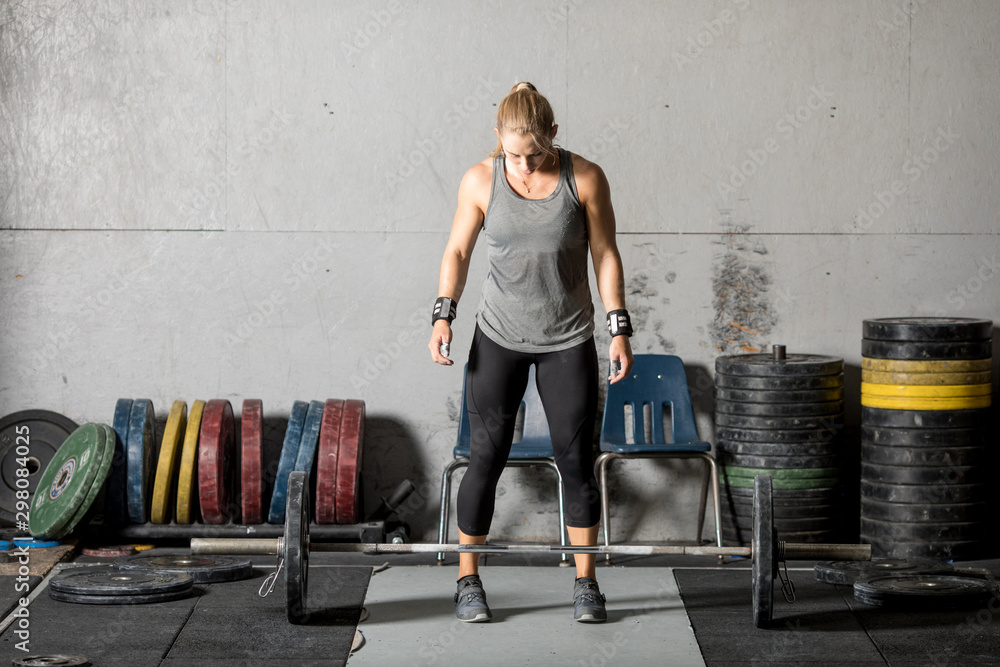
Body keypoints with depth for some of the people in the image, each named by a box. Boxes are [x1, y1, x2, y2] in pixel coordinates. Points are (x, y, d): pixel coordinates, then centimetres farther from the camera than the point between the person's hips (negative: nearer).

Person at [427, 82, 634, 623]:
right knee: (486, 457, 1)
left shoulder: (585, 179, -10)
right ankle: (468, 580, 14)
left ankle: (585, 582, 16)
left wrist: (619, 329, -5)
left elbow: (605, 255, -3)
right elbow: (457, 250, 2)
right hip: (499, 339, 0)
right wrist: (443, 315, -8)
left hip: (568, 341, 0)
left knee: (576, 459, 3)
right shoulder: (480, 181, -8)